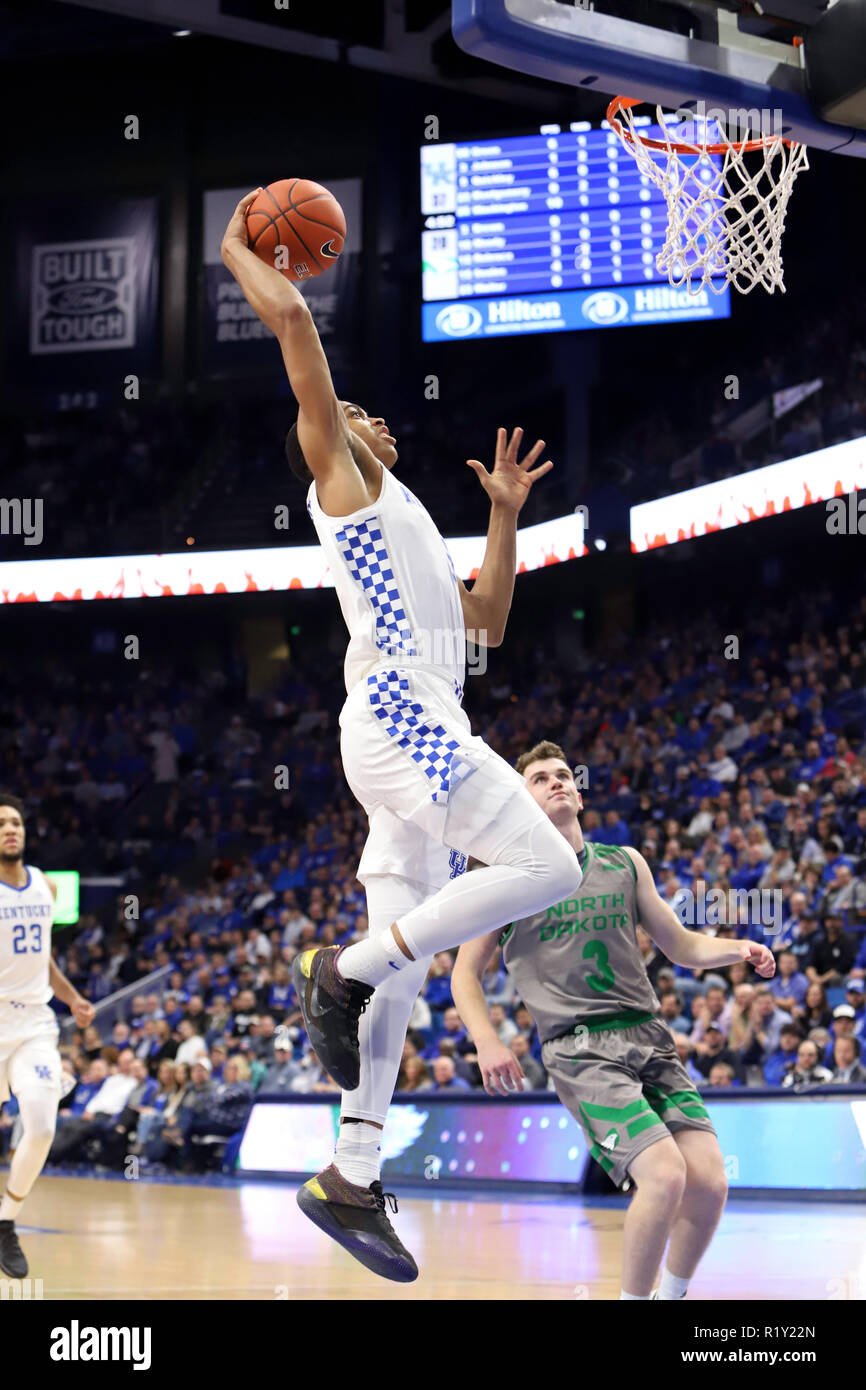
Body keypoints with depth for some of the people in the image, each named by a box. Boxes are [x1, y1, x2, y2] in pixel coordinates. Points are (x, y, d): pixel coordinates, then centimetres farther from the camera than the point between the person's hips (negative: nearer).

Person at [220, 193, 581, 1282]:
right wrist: (237, 251, 11)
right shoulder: (337, 480, 8)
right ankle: (344, 969, -15)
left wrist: (504, 515, 31)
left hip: (422, 732, 9)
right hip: (396, 717, -9)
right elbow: (294, 323, -2)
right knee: (547, 867, -21)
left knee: (399, 973, 4)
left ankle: (350, 1182, 4)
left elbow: (487, 623, 34)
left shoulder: (402, 522, 32)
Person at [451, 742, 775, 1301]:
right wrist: (487, 1042, -6)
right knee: (665, 1176, -24)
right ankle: (633, 1301, -2)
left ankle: (671, 1296, 15)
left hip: (651, 1039, 5)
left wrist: (739, 949, 2)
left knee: (710, 1181, -11)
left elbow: (681, 946, 22)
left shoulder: (626, 863, 16)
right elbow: (466, 971, 10)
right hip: (581, 1050, -4)